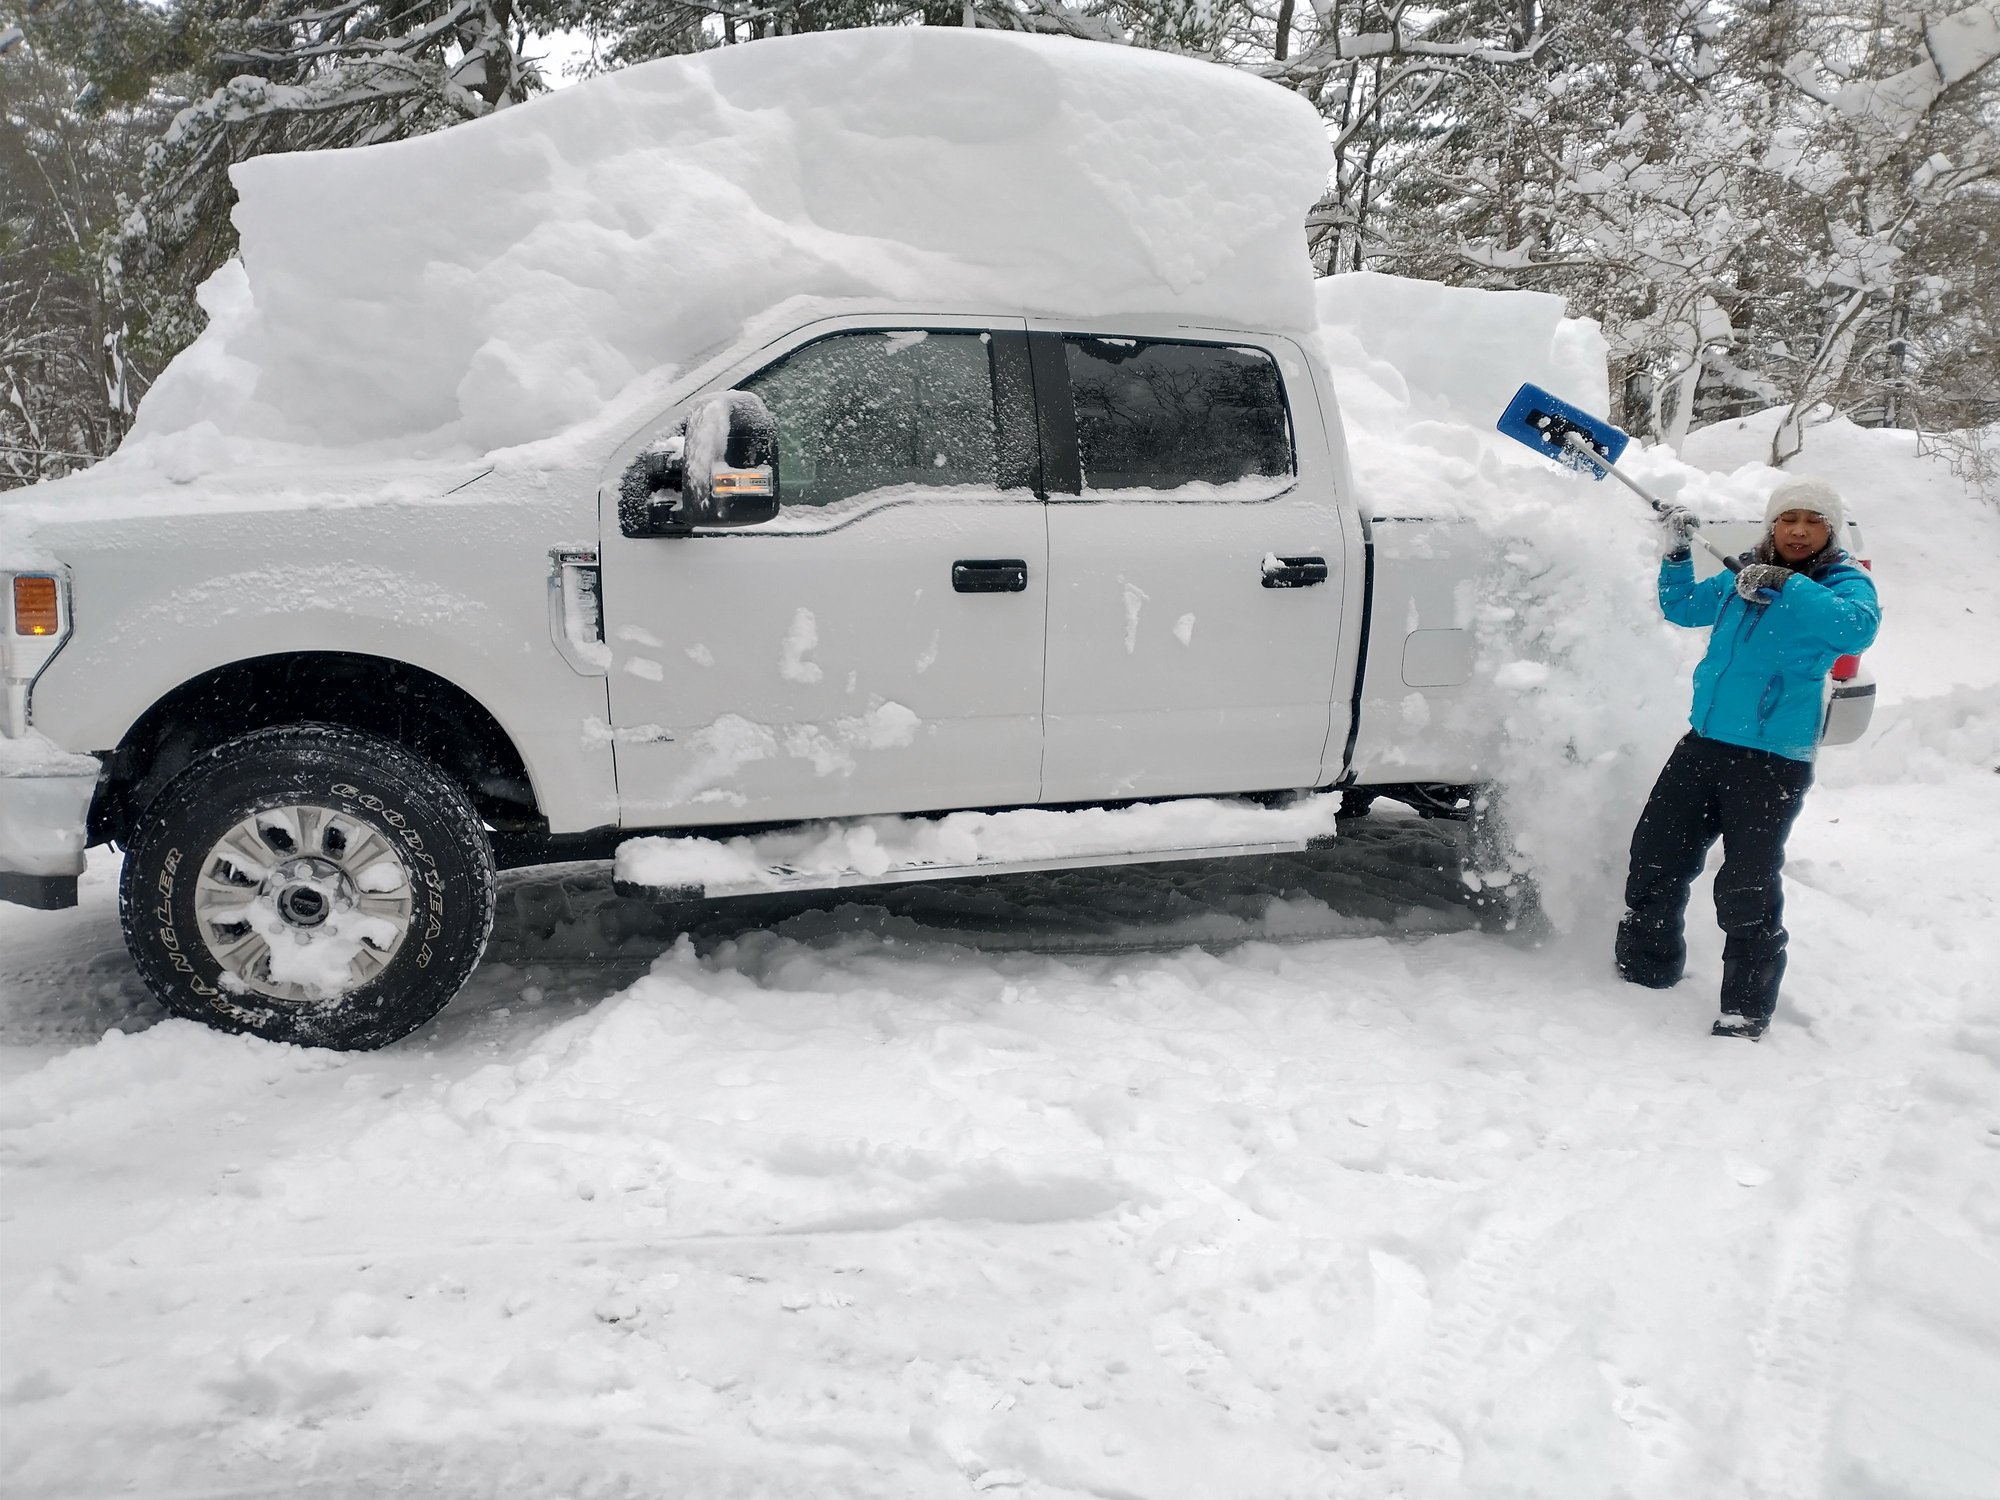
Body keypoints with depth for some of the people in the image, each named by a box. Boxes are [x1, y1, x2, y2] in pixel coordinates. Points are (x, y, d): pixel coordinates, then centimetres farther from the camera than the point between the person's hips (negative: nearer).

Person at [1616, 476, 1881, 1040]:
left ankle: (1746, 1012, 8)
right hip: (1703, 744, 6)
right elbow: (1683, 607, 28)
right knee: (1654, 861, 10)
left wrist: (1788, 585, -29)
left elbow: (1857, 628, -25)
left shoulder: (1845, 582, -3)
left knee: (1747, 888, -5)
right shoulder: (1743, 577, 13)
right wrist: (1677, 553, 13)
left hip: (1772, 762, -6)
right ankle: (1645, 973, 27)